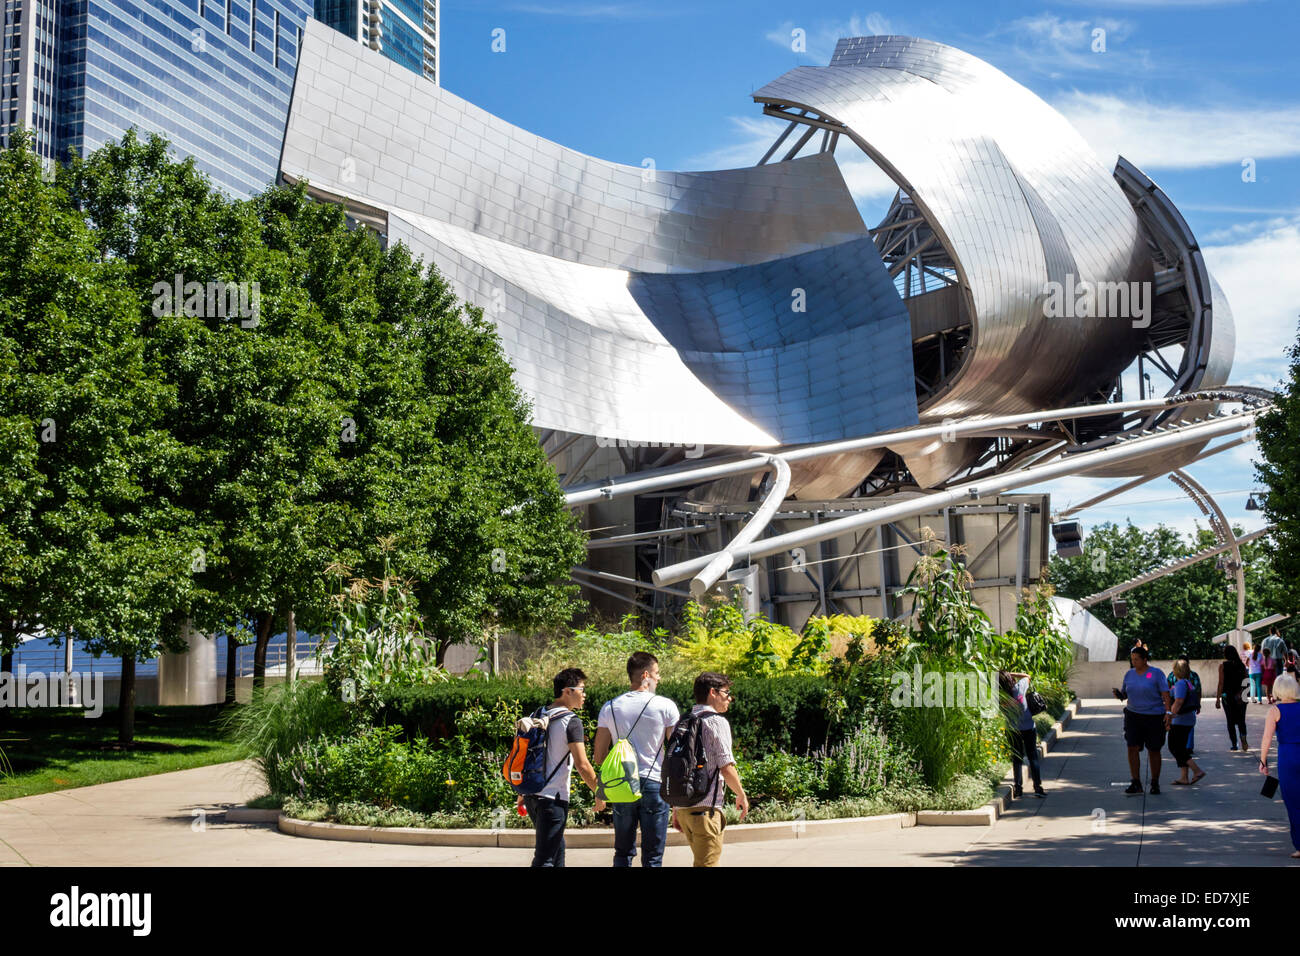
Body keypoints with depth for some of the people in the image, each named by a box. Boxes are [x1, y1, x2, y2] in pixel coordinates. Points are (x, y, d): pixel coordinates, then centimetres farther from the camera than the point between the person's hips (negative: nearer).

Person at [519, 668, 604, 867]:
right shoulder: (571, 721, -12)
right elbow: (582, 765, -16)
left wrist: (523, 792, 25)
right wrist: (600, 793, -4)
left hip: (531, 794, 8)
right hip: (553, 798, -8)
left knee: (557, 847, 22)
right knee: (545, 858, -7)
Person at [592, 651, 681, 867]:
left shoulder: (610, 708, 4)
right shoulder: (666, 706, -5)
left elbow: (599, 758, 6)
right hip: (655, 784, -3)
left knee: (623, 852, 13)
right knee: (652, 856, 3)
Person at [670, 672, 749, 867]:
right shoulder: (717, 722, -7)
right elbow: (726, 768, -13)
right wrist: (741, 795, 3)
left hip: (682, 806, 8)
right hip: (705, 806, -8)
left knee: (701, 859, 19)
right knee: (707, 863, -5)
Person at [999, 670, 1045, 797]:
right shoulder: (1019, 687, -16)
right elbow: (1027, 676, 3)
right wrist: (1010, 673, -3)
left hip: (1012, 731, 0)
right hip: (1029, 728, 0)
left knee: (1017, 759, 13)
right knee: (1033, 757, 9)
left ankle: (1018, 788, 10)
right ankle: (1038, 787, 4)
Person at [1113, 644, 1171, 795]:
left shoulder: (1156, 673, -5)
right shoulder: (1129, 674, 8)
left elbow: (1165, 694, -8)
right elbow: (1125, 693, 17)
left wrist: (1168, 712, -19)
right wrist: (1119, 695, -6)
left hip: (1154, 717, -3)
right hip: (1133, 715, 3)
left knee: (1154, 750, 5)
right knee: (1132, 748, -8)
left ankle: (1155, 784, 19)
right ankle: (1136, 783, -4)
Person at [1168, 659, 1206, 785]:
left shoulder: (1181, 683, -16)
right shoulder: (1189, 682, 13)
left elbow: (1178, 702, -24)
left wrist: (1170, 717, -22)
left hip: (1180, 721, -10)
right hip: (1189, 719, 10)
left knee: (1175, 748, -4)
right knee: (1181, 748, 13)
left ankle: (1197, 771, -8)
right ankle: (1184, 777, 13)